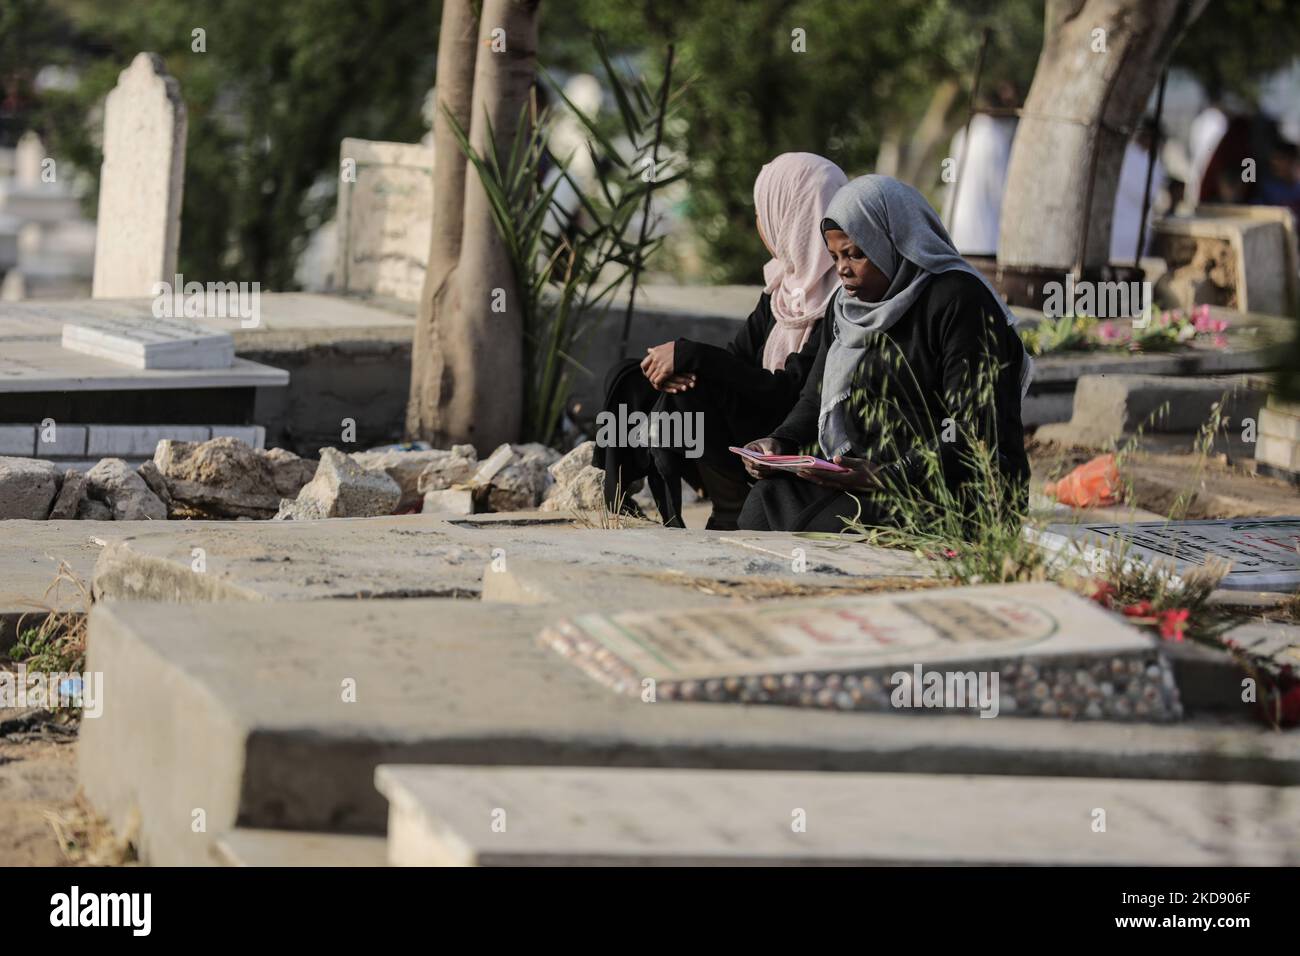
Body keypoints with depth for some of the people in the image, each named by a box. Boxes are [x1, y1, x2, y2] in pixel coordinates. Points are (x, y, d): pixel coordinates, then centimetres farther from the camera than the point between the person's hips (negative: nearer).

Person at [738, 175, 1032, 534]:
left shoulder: (959, 300, -11)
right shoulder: (846, 304, 15)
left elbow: (976, 435, -17)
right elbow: (816, 397, 21)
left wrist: (884, 476, -27)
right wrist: (781, 443, -2)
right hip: (858, 475, 7)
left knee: (827, 529, -30)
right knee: (765, 502, -18)